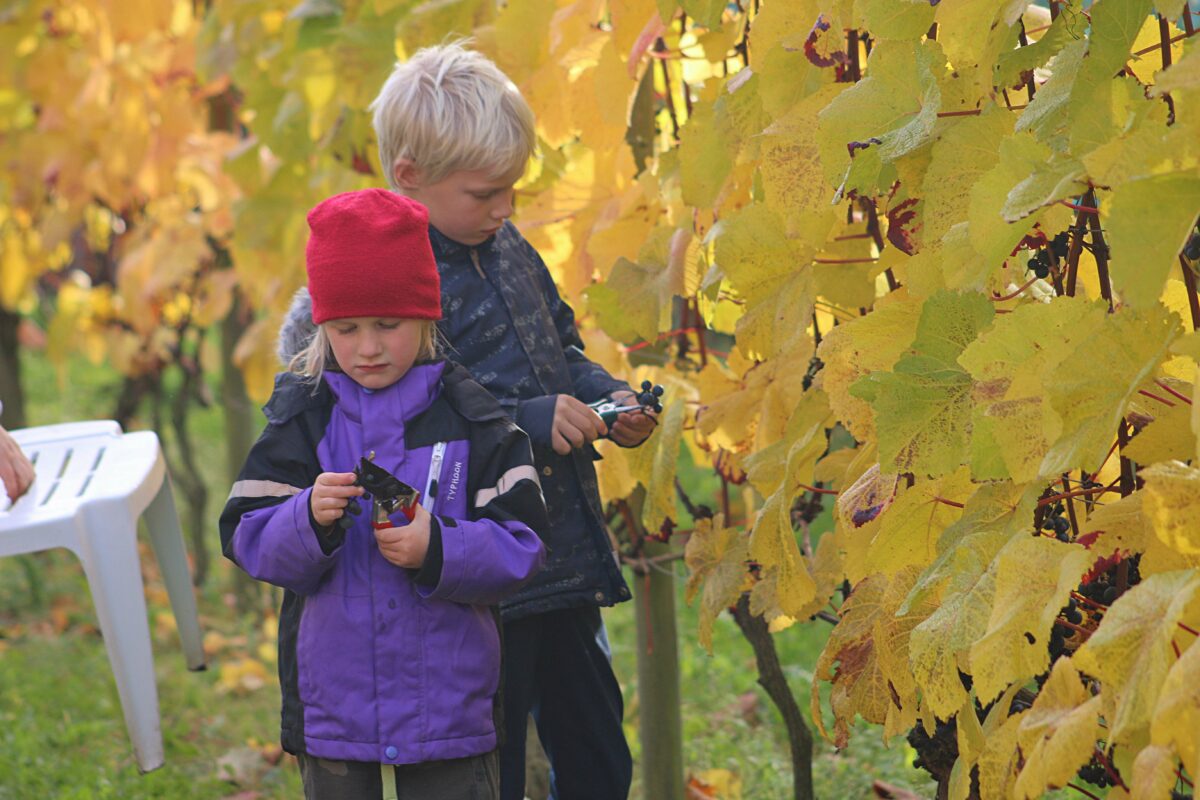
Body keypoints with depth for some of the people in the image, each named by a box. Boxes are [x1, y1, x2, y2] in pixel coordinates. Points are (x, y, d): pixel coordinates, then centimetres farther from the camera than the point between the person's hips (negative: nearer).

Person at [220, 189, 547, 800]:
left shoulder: (469, 418, -2)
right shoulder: (301, 417, 2)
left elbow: (519, 546, -6)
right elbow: (248, 540, -3)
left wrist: (438, 549, -22)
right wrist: (310, 519, -22)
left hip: (449, 701, -1)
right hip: (333, 711, 1)